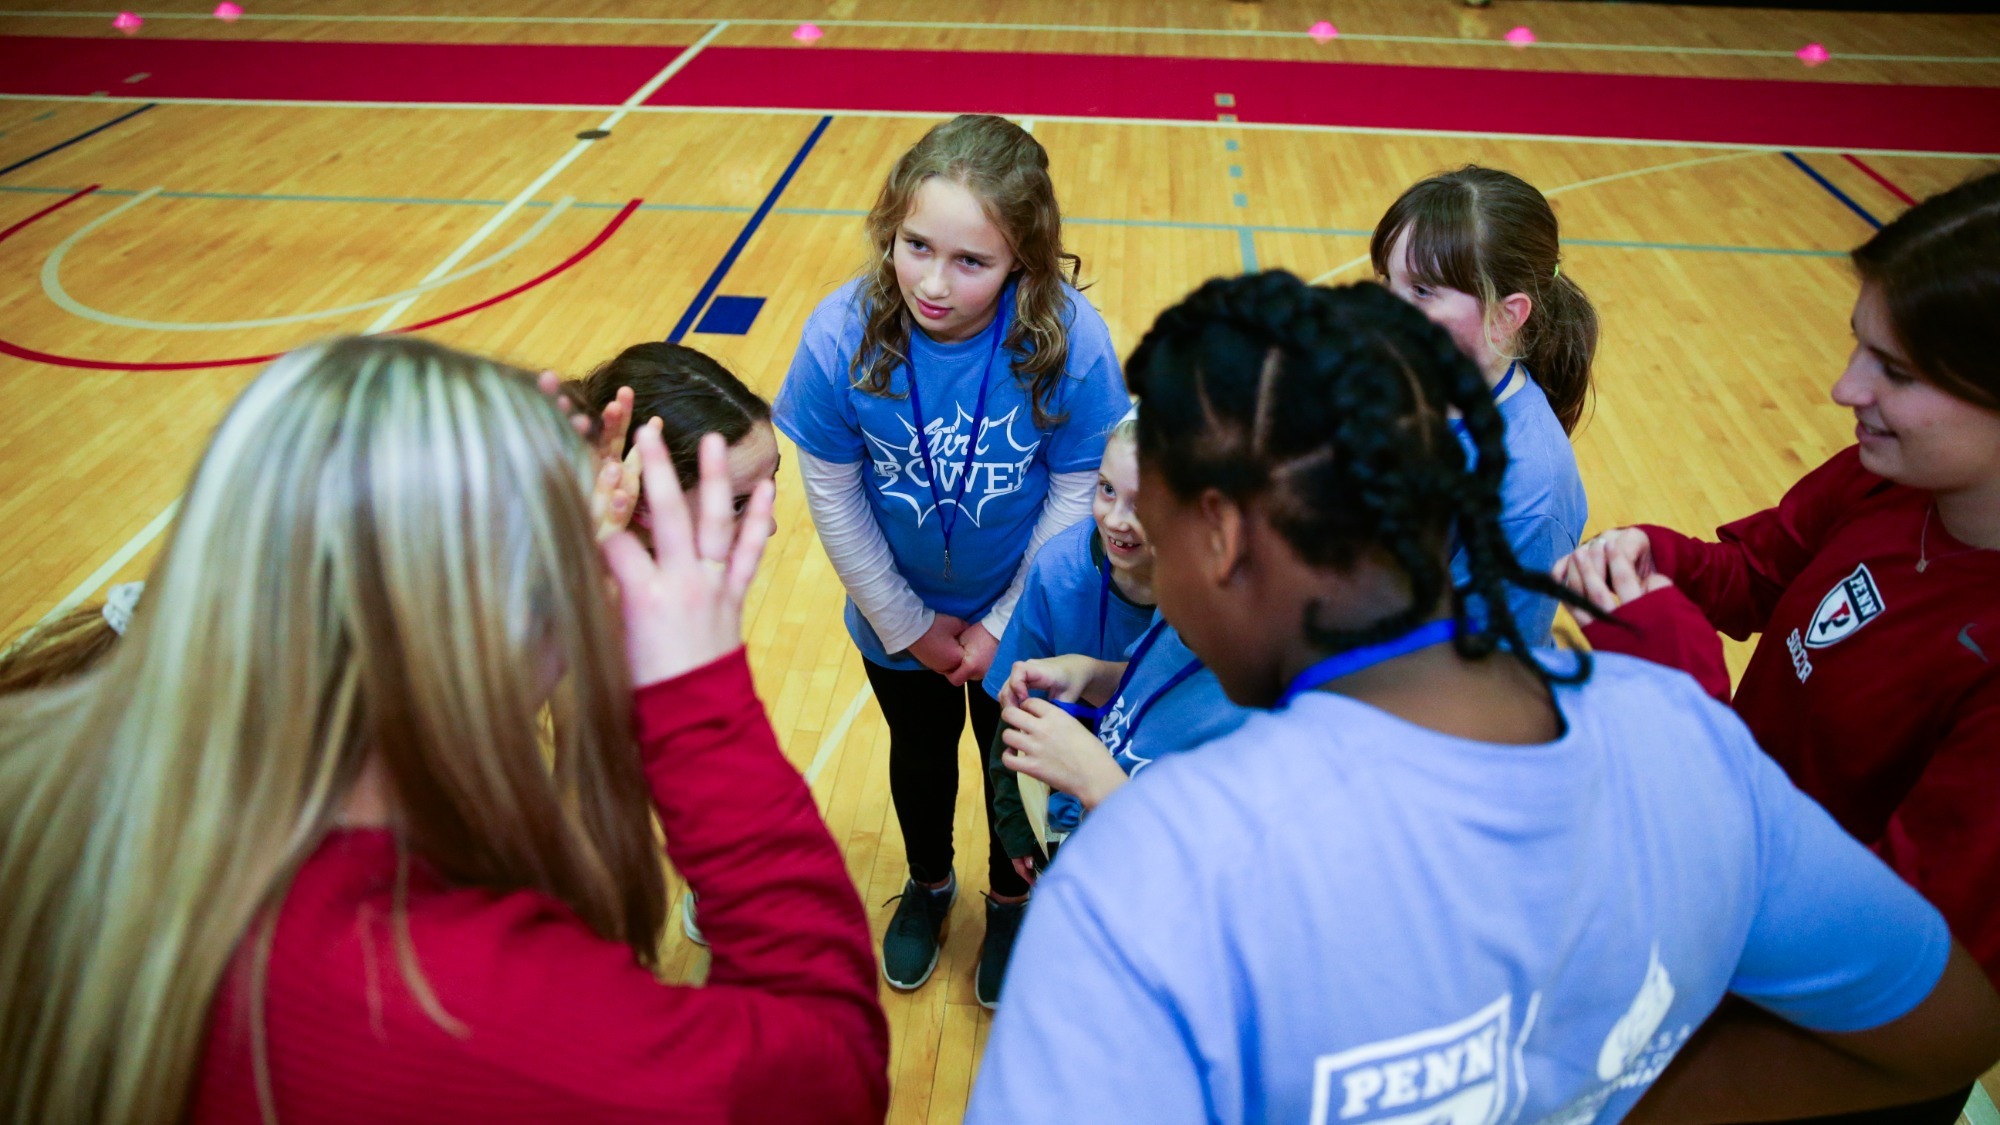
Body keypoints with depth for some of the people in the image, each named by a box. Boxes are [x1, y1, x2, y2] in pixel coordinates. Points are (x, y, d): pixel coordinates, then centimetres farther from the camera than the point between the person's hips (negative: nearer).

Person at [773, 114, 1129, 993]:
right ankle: (929, 884, 58)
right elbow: (833, 498, -15)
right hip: (898, 616, 1)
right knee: (920, 754, 27)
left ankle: (1010, 896, 54)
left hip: (1017, 616, -1)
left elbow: (1077, 493, -17)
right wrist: (908, 623, -8)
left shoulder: (1070, 342, -31)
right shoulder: (841, 336, -29)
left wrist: (1002, 625, -12)